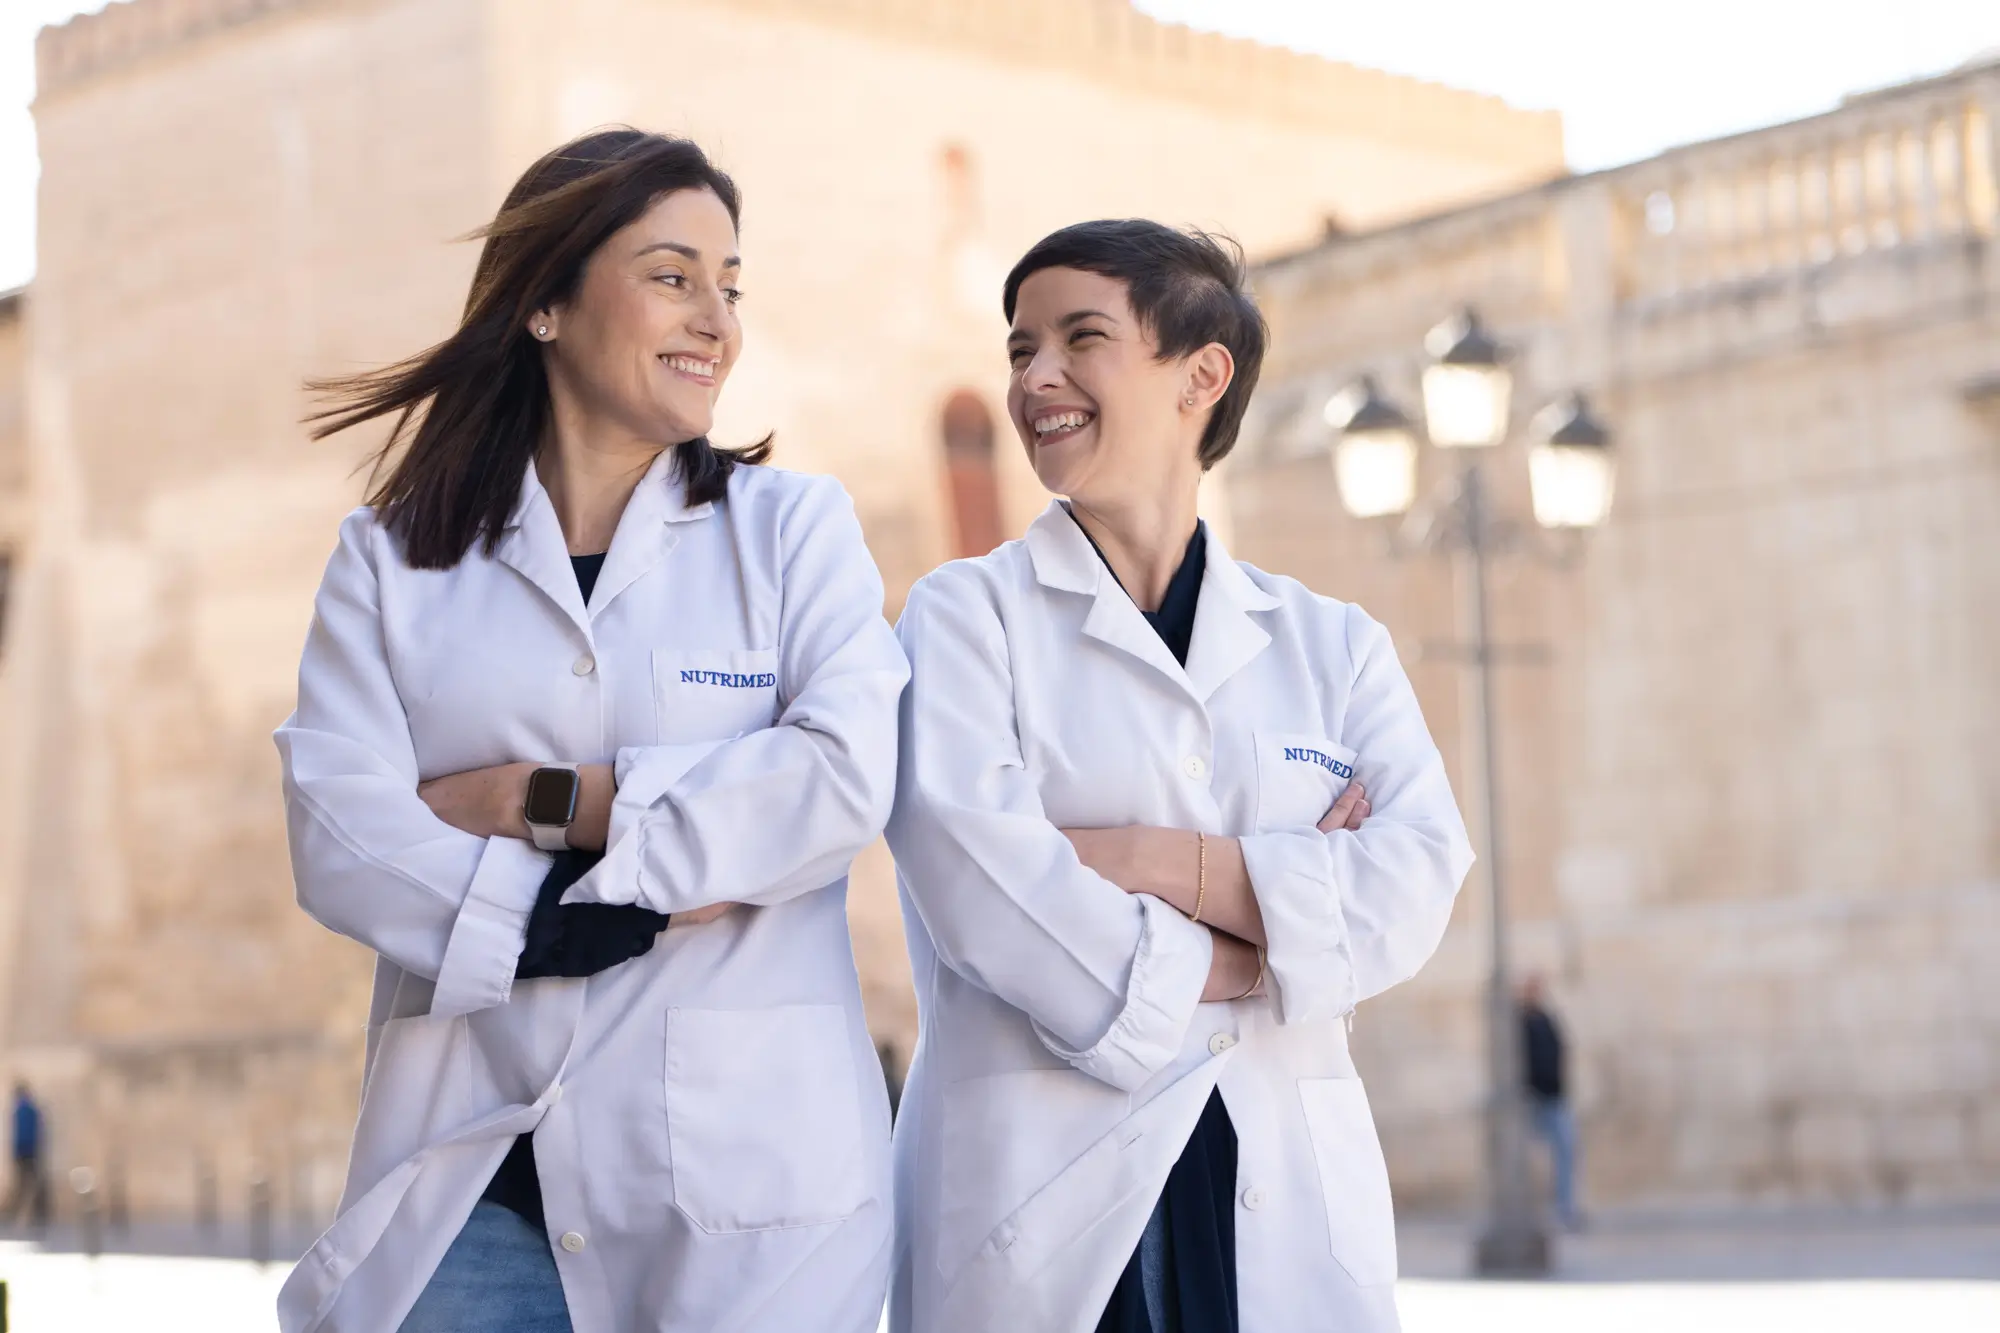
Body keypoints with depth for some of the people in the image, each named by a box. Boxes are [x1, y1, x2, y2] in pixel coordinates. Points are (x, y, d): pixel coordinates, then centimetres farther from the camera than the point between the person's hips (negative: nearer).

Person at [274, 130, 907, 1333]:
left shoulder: (796, 529, 8)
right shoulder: (393, 560, 10)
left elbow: (849, 779, -9)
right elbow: (339, 839, -3)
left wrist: (544, 801, -9)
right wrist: (609, 921, -12)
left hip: (744, 1154, 0)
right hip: (472, 1168, 1)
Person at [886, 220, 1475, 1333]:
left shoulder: (1335, 647, 13)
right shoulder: (968, 614, 5)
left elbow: (1415, 891, -3)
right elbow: (977, 885, -11)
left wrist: (1143, 857, -11)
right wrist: (1274, 938, -6)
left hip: (1292, 1201, 2)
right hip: (1039, 1203, -2)